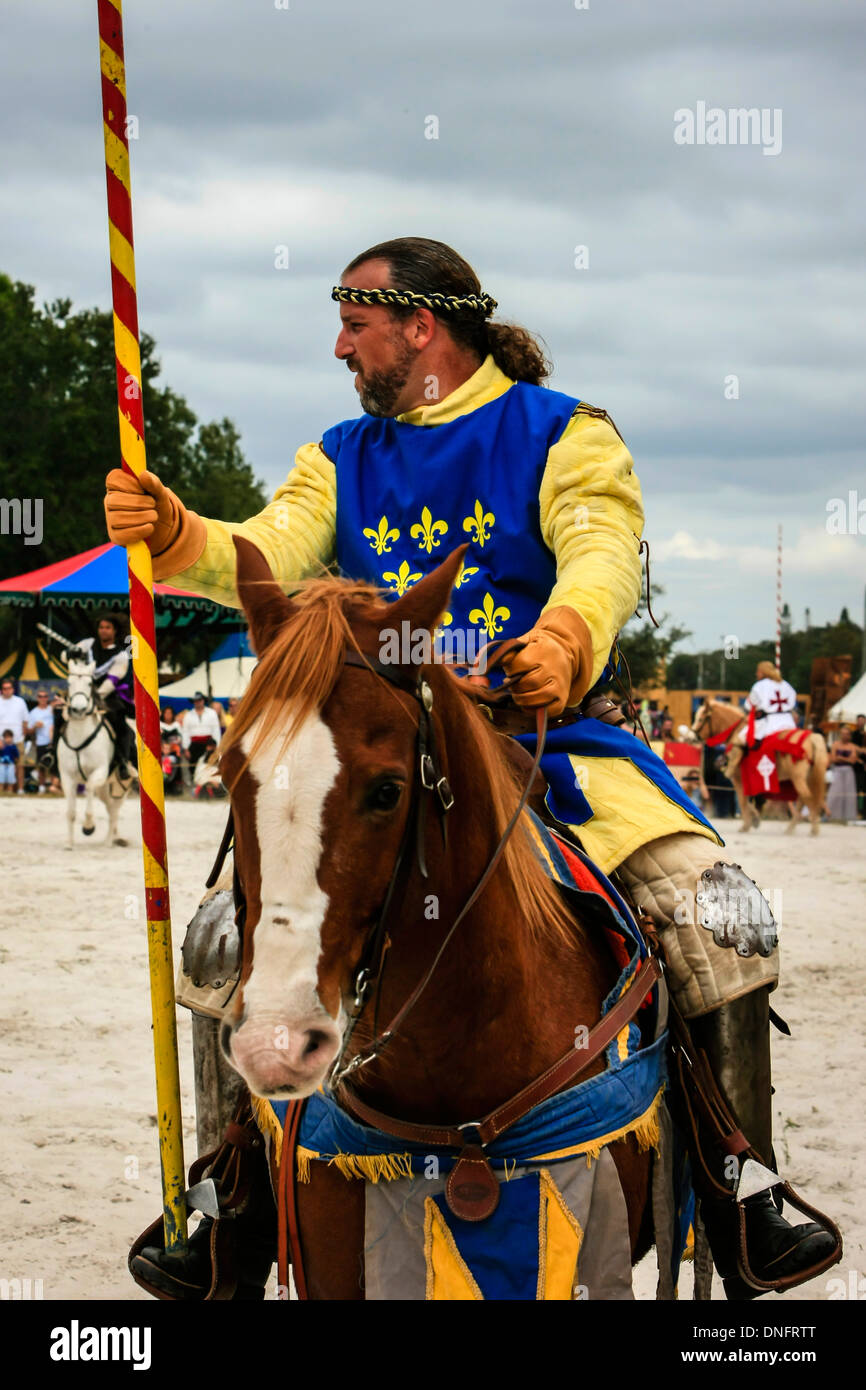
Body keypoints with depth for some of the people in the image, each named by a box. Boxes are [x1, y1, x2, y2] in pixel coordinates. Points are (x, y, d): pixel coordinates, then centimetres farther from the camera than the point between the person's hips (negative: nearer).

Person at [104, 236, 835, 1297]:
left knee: (713, 907, -23)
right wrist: (176, 535, -24)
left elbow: (604, 555, -16)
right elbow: (269, 559, -2)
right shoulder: (341, 460, 13)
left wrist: (565, 638, -39)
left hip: (548, 736, -3)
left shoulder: (564, 435, 1)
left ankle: (739, 1200, -14)